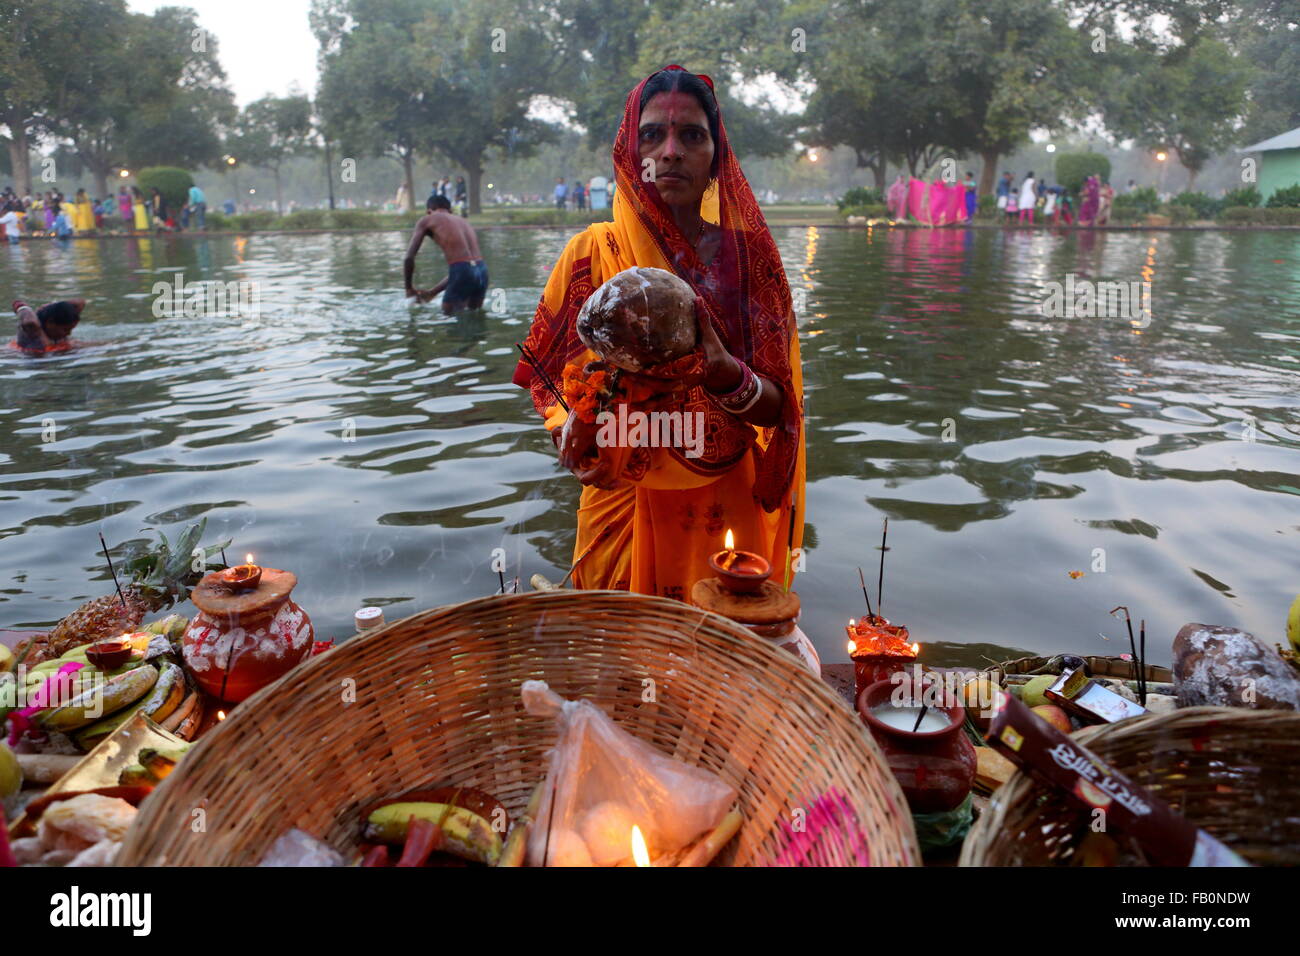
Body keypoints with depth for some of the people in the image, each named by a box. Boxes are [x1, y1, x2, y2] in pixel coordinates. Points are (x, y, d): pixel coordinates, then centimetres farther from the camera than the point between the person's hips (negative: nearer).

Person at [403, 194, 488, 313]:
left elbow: (409, 258, 6)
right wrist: (432, 292, 32)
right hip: (482, 270, 6)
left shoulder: (426, 220, 12)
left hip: (463, 272, -6)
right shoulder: (464, 222, 29)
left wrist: (409, 288, 20)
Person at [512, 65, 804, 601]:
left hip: (728, 508, 1)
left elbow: (778, 408, -4)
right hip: (627, 508, -1)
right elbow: (554, 391, 1)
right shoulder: (595, 252, -2)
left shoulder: (749, 254, 0)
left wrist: (726, 375, -24)